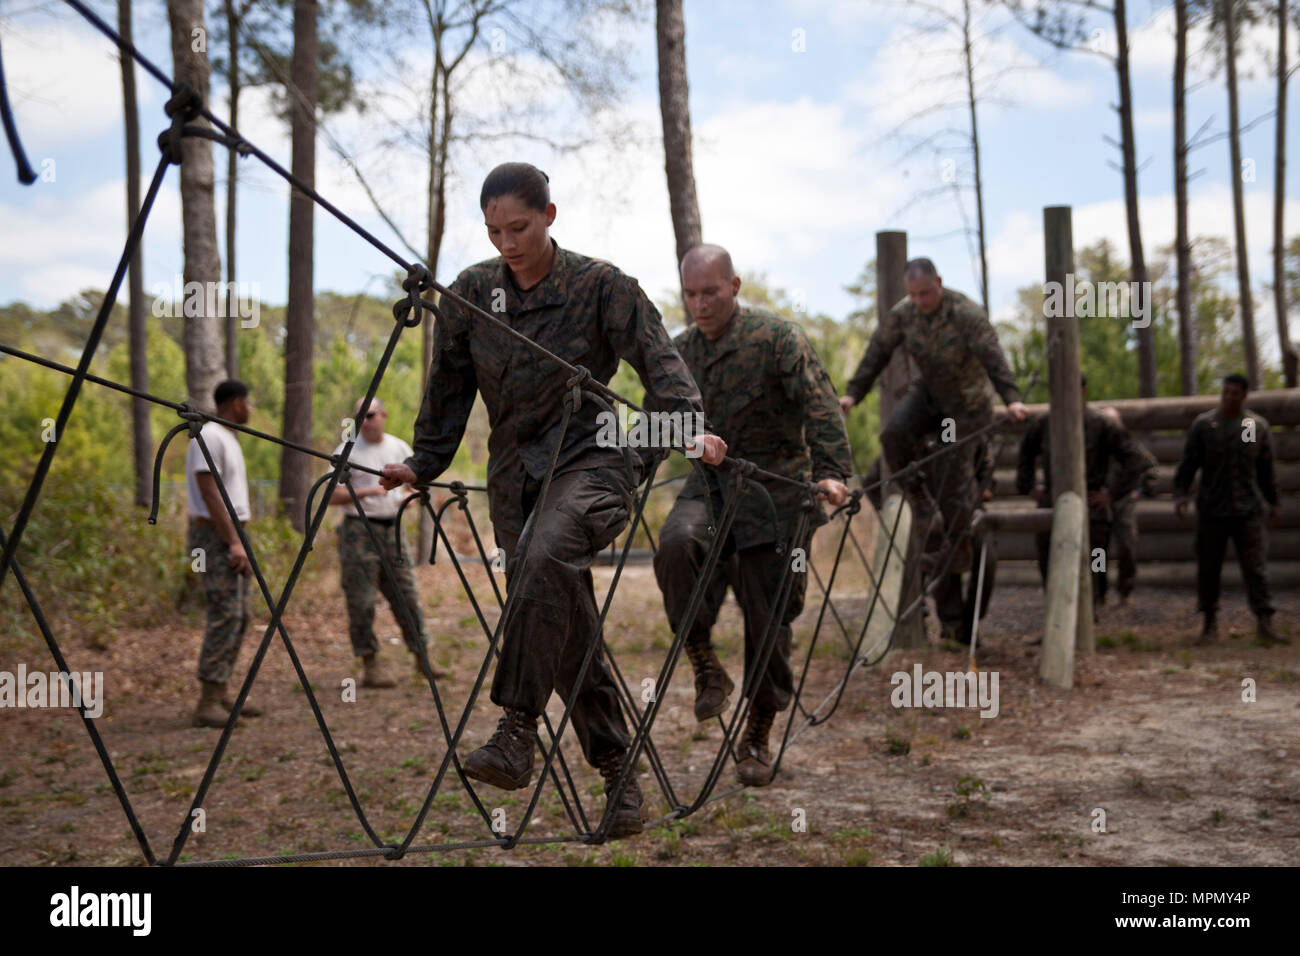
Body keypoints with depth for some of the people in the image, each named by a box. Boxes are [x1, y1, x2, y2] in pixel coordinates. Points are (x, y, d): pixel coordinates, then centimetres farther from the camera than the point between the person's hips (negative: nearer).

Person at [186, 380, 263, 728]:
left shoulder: (229, 439, 19)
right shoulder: (209, 437, -13)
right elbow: (209, 493, -20)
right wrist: (233, 542, -22)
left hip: (234, 534, 11)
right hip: (215, 535, -11)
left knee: (241, 616, 10)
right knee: (225, 614, -15)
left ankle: (220, 696, 16)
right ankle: (208, 704, -16)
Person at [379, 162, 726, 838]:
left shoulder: (599, 286, -4)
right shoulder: (471, 293, 6)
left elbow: (657, 358, -11)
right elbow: (449, 390, 13)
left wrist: (691, 427, -25)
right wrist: (422, 463, 9)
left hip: (588, 459, -4)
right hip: (513, 473, 4)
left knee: (546, 557, -35)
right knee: (567, 627, 3)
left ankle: (517, 731, -32)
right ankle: (617, 770, 14)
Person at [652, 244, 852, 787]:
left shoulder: (777, 338, -7)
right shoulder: (679, 352, 9)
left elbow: (820, 408, -16)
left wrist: (831, 471, -29)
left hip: (774, 494, -3)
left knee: (767, 618, 1)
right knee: (676, 544, -31)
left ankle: (758, 737, 18)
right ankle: (704, 667, -15)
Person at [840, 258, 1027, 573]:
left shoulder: (967, 314, -23)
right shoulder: (902, 314, -10)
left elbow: (992, 357, -31)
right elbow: (877, 353, -6)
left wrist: (1011, 398, -42)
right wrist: (853, 393, -13)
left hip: (965, 402, -4)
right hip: (927, 393, 4)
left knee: (958, 476, -2)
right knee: (894, 432, -26)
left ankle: (959, 550, 12)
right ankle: (918, 497, -7)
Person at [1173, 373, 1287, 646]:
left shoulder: (1258, 426, 6)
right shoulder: (1203, 424, 0)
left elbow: (1266, 469, 13)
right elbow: (1188, 463, 0)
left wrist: (1273, 501, 15)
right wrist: (1180, 494, -10)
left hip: (1248, 510, 1)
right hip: (1211, 509, -1)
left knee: (1256, 567, -6)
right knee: (1208, 568, 4)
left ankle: (1265, 625, -5)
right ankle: (1210, 625, 15)